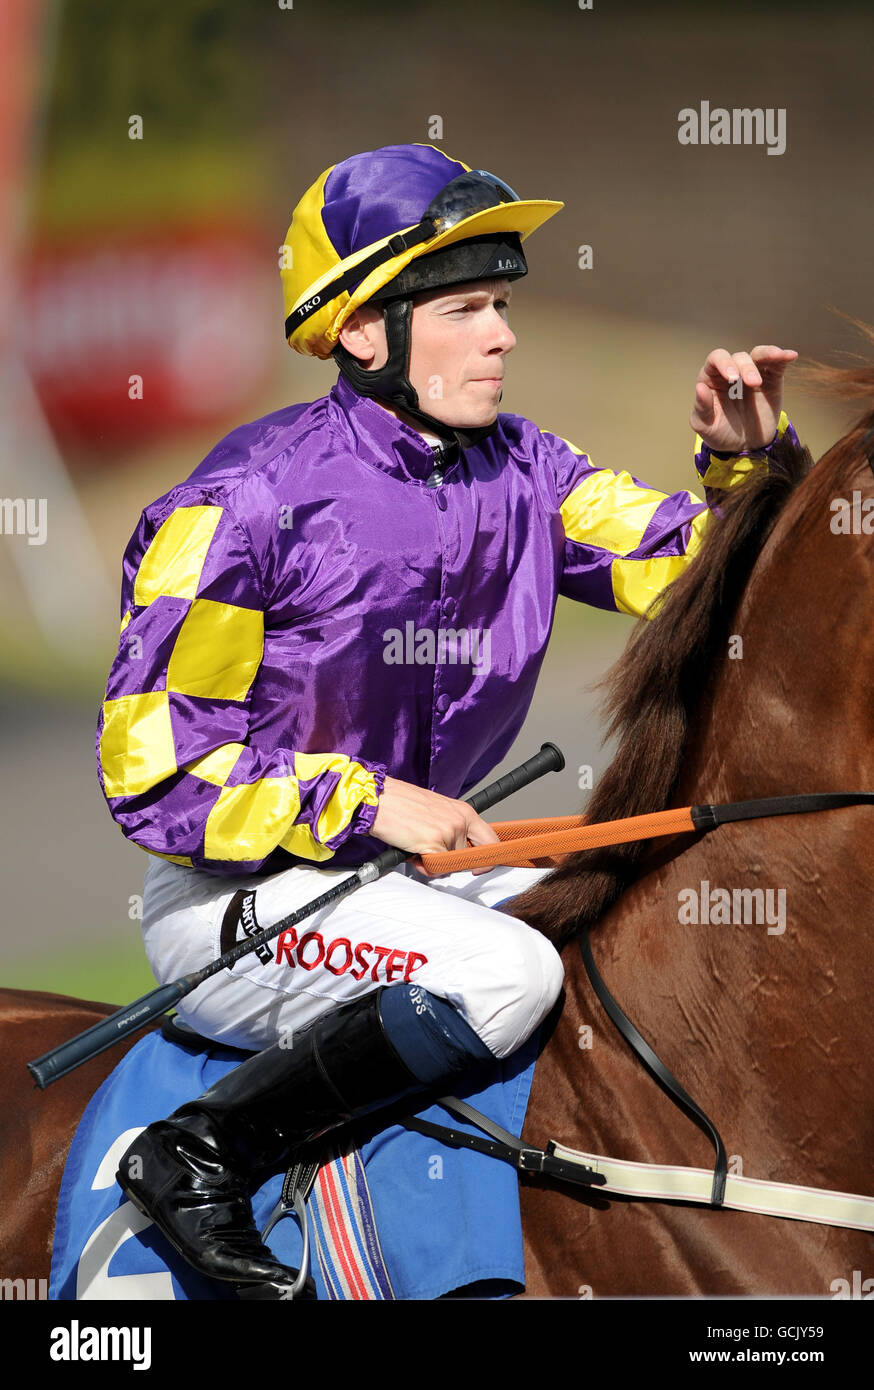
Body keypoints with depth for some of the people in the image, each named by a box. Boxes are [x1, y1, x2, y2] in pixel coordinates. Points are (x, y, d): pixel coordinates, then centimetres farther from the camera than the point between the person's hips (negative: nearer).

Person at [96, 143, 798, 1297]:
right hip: (227, 902, -7)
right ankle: (198, 1157, -19)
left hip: (402, 869, 7)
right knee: (505, 976, -30)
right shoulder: (252, 499, -17)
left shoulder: (521, 474, 2)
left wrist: (744, 461, -18)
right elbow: (151, 765, -18)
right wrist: (369, 805, -22)